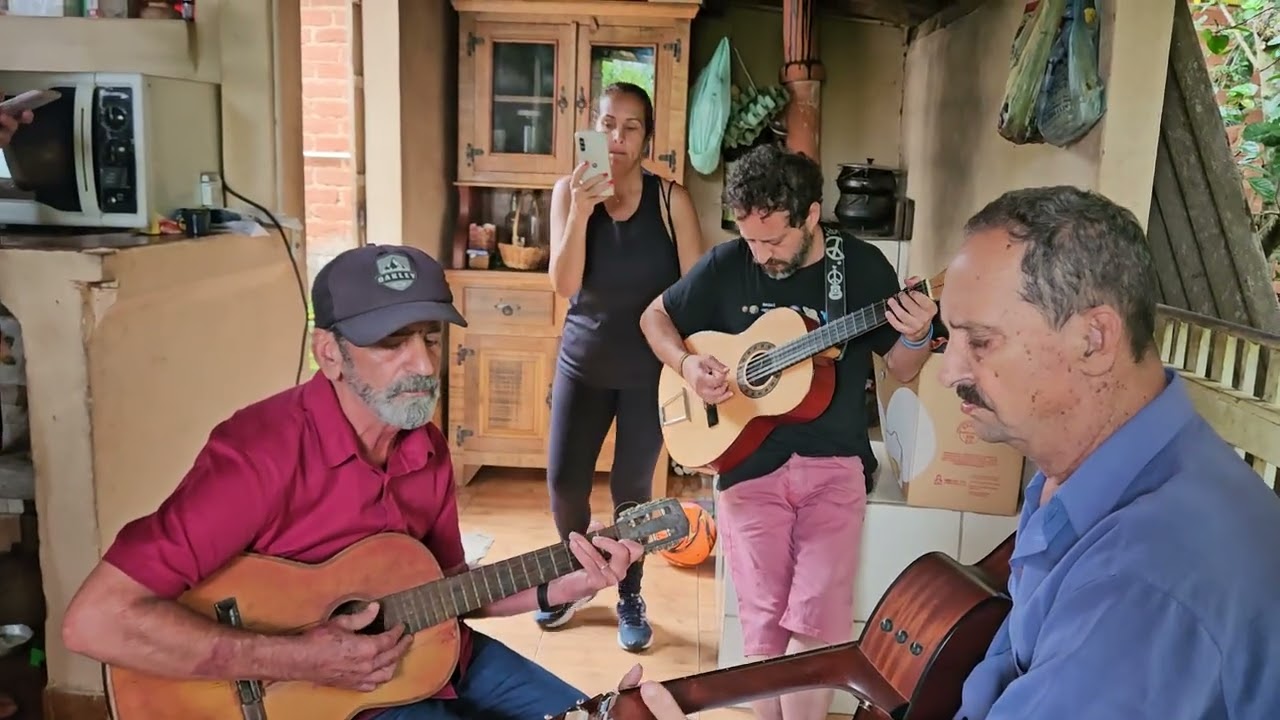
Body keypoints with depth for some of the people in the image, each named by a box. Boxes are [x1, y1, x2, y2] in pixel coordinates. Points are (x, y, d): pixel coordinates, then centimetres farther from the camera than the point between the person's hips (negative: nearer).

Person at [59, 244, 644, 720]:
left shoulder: (426, 446, -3)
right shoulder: (261, 451, -26)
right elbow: (94, 621, -30)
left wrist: (556, 587, -8)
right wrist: (299, 661, -30)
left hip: (440, 656, 7)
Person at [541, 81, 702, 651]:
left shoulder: (671, 198, -9)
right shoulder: (569, 191, -6)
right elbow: (564, 285, -16)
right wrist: (581, 210, -28)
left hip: (649, 367, -1)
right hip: (583, 360, 2)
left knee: (632, 487, 6)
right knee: (563, 481, 5)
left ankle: (630, 597, 29)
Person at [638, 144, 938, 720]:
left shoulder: (863, 266, -4)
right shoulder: (726, 265, -4)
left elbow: (901, 370, 5)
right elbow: (656, 316, 9)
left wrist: (917, 337, -18)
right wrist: (687, 365, -10)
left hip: (834, 466, 0)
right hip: (748, 465, 1)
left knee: (818, 618, -5)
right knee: (762, 616, 6)